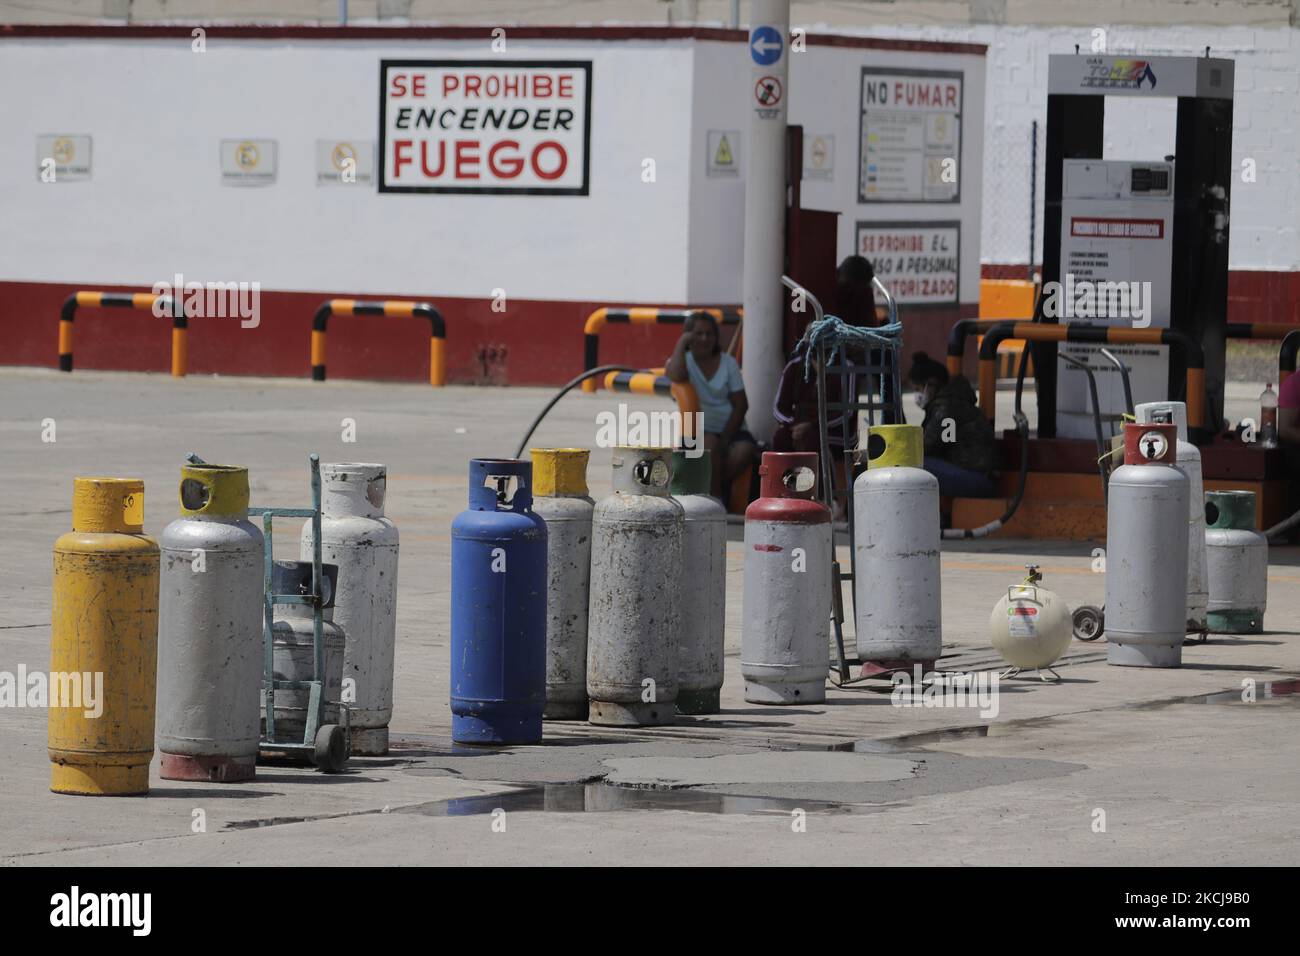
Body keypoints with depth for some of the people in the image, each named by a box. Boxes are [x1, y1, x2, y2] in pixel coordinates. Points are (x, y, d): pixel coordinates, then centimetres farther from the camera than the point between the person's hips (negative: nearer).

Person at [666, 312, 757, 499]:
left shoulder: (728, 363, 9)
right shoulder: (684, 360, 4)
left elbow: (741, 405, 3)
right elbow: (675, 375, -23)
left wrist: (726, 438, -10)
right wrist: (681, 343, -10)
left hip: (730, 429, 2)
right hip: (699, 430, -2)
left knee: (744, 450, -30)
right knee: (710, 443, -36)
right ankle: (716, 496, -25)